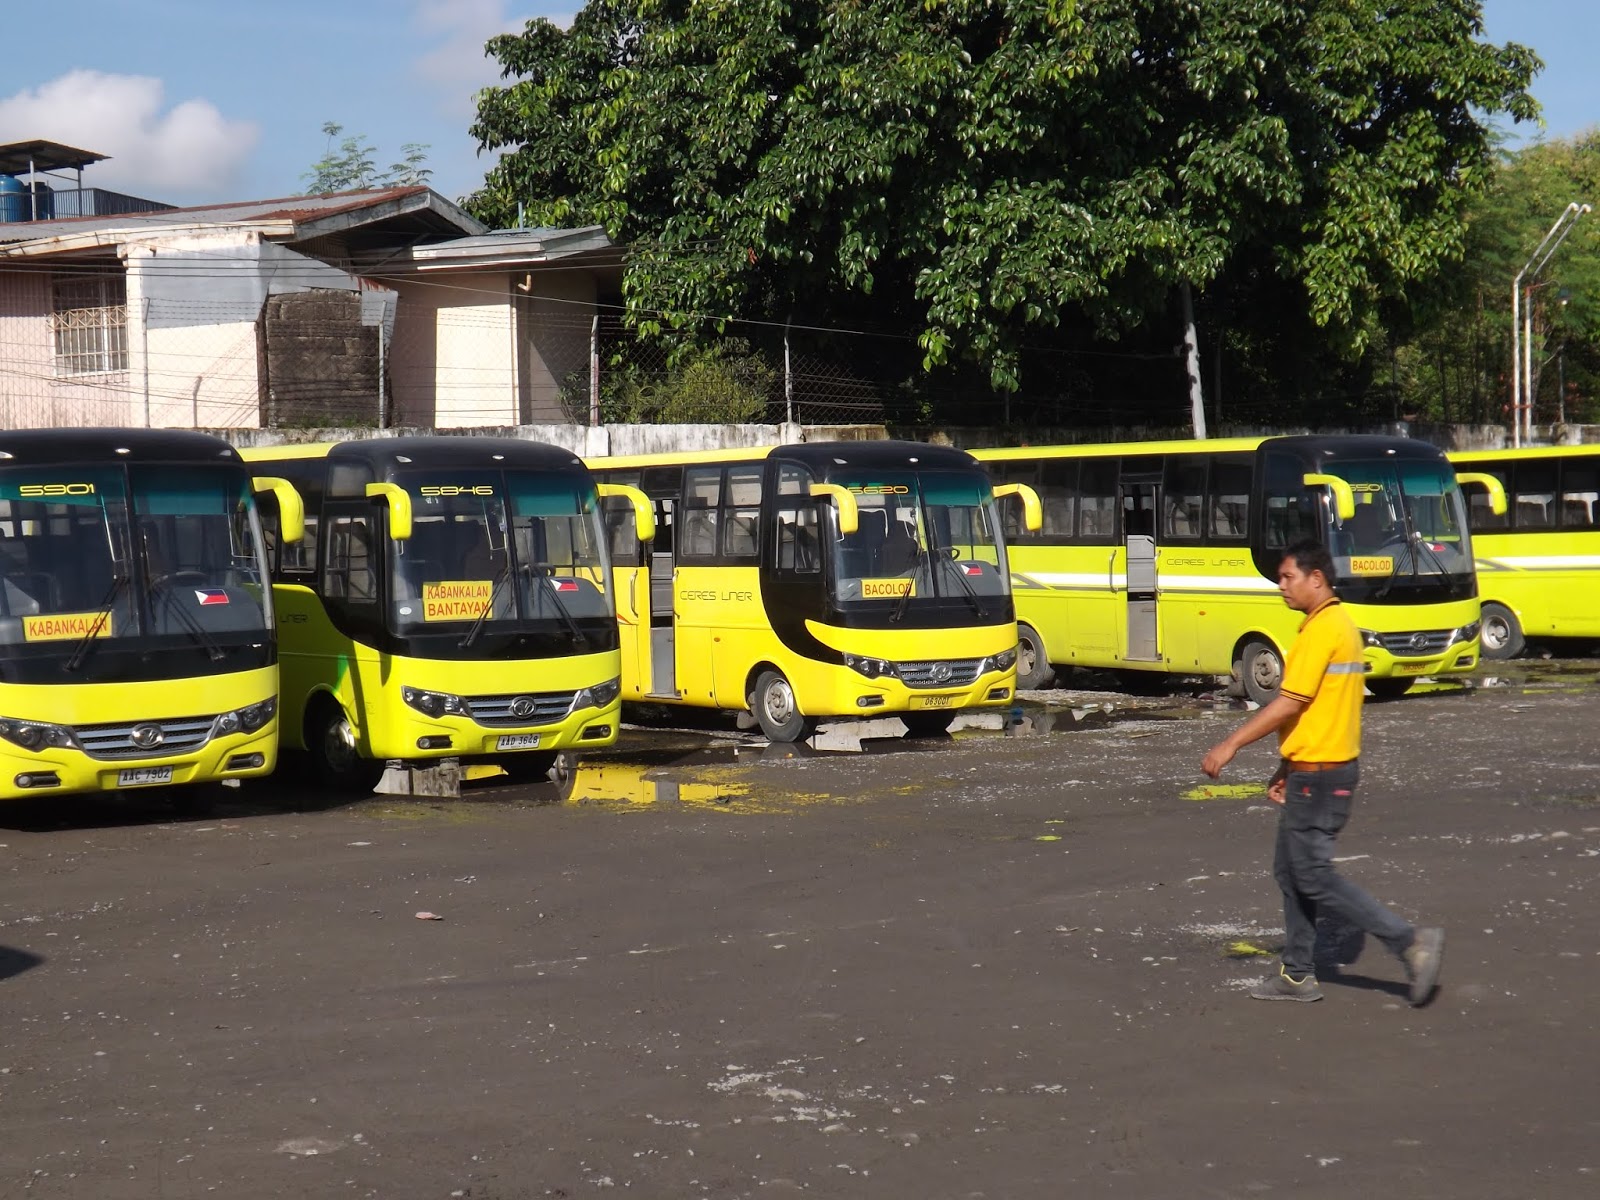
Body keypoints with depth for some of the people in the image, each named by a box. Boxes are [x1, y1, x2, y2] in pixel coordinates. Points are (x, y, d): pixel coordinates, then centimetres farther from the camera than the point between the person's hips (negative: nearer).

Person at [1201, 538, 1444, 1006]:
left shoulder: (1322, 630, -17)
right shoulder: (1338, 625, 15)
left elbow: (1289, 704, -20)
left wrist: (1231, 745, -15)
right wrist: (1286, 768, 21)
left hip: (1319, 775, -10)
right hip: (1316, 769, 10)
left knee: (1313, 877, -6)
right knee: (1290, 871, 15)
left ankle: (1411, 941, -7)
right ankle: (1298, 975, 20)